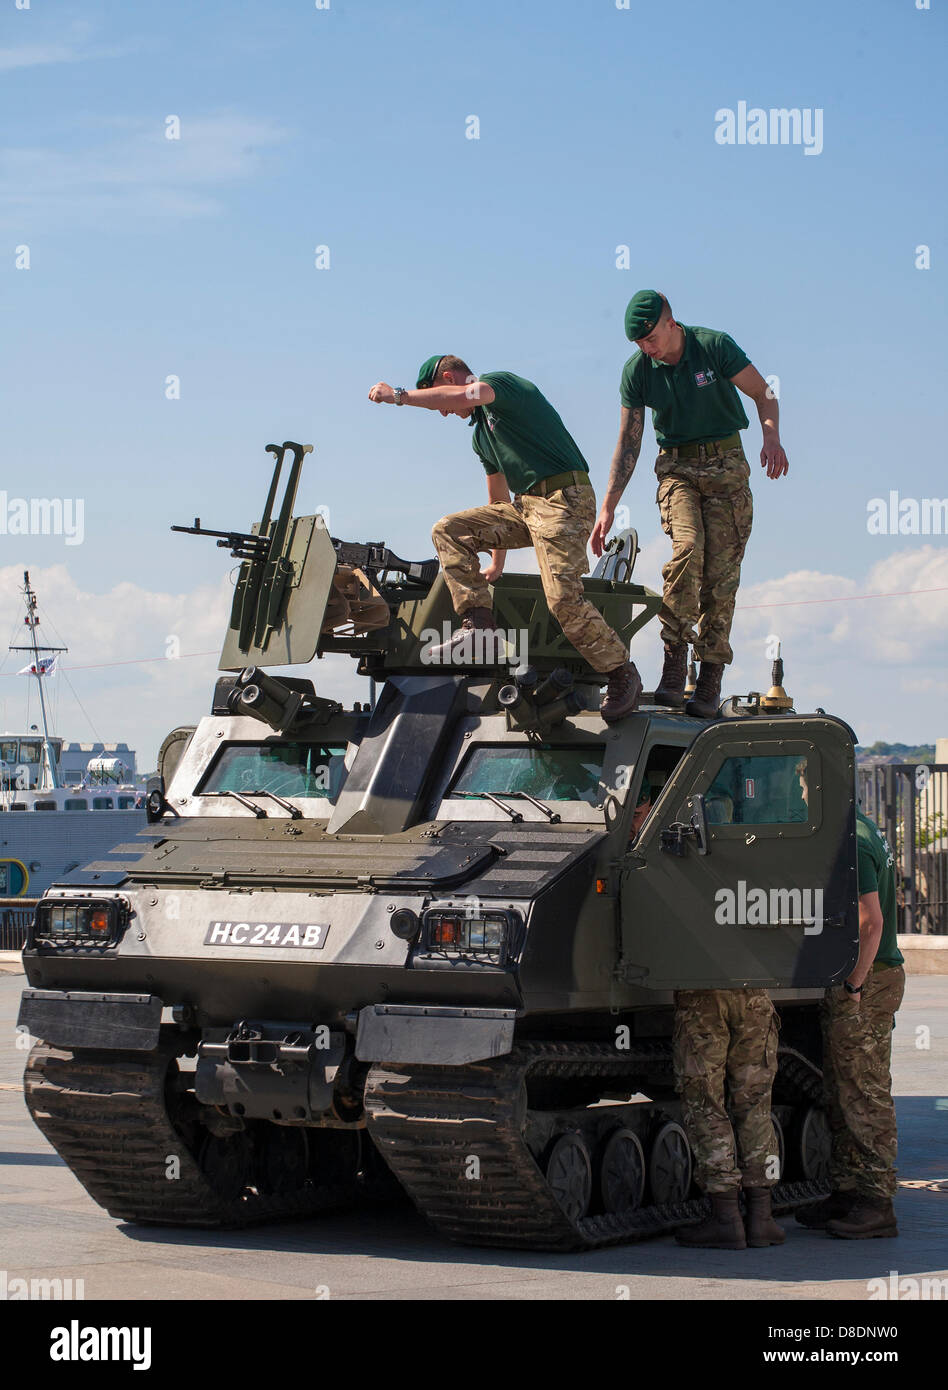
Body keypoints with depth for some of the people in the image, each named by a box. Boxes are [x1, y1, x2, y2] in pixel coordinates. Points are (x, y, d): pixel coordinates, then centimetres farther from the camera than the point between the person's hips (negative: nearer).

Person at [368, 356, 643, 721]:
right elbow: (498, 496, 31)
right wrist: (497, 561, 35)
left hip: (564, 497, -10)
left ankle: (622, 675, -8)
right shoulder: (480, 434, 23)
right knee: (449, 530, 0)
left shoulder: (503, 383, -3)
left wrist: (400, 396, -19)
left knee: (563, 598, -22)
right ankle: (478, 621, -10)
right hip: (524, 503, 10)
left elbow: (465, 395, -27)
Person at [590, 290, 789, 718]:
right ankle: (674, 658, -21)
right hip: (676, 464, 1)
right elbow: (628, 442, 3)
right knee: (687, 546, -25)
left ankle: (711, 675, -4)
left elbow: (763, 393, -3)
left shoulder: (715, 346, -10)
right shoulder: (637, 369, -3)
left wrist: (771, 436, -24)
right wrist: (608, 506, -2)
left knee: (721, 569, -8)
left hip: (725, 463, -1)